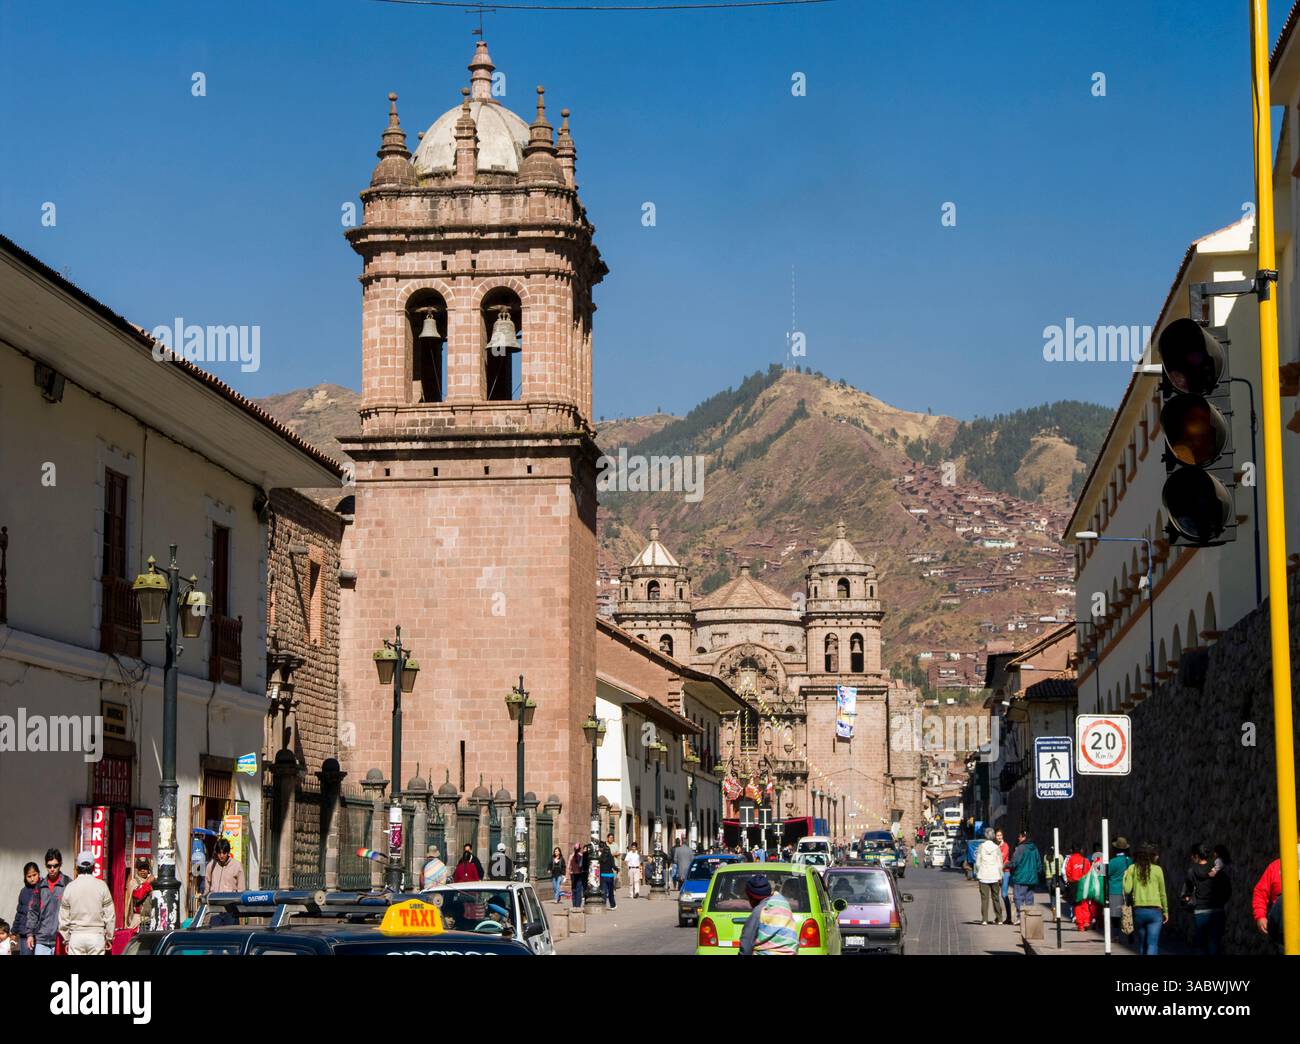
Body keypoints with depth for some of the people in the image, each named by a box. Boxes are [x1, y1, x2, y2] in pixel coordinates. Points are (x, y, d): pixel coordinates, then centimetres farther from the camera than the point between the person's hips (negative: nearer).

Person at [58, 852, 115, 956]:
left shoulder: (70, 887, 1)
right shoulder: (101, 886, -3)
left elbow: (63, 917, 5)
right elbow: (109, 915, -1)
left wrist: (66, 939, 15)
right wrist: (109, 937, 9)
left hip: (76, 936, 1)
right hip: (96, 935, -1)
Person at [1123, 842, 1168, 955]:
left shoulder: (1132, 869, 1)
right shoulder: (1157, 869, -1)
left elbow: (1127, 890, -6)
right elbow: (1162, 893, 5)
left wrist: (1125, 876, 12)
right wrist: (1165, 911, 16)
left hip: (1138, 910, 2)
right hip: (1155, 910, -2)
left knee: (1141, 943, 17)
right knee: (1152, 944, -5)